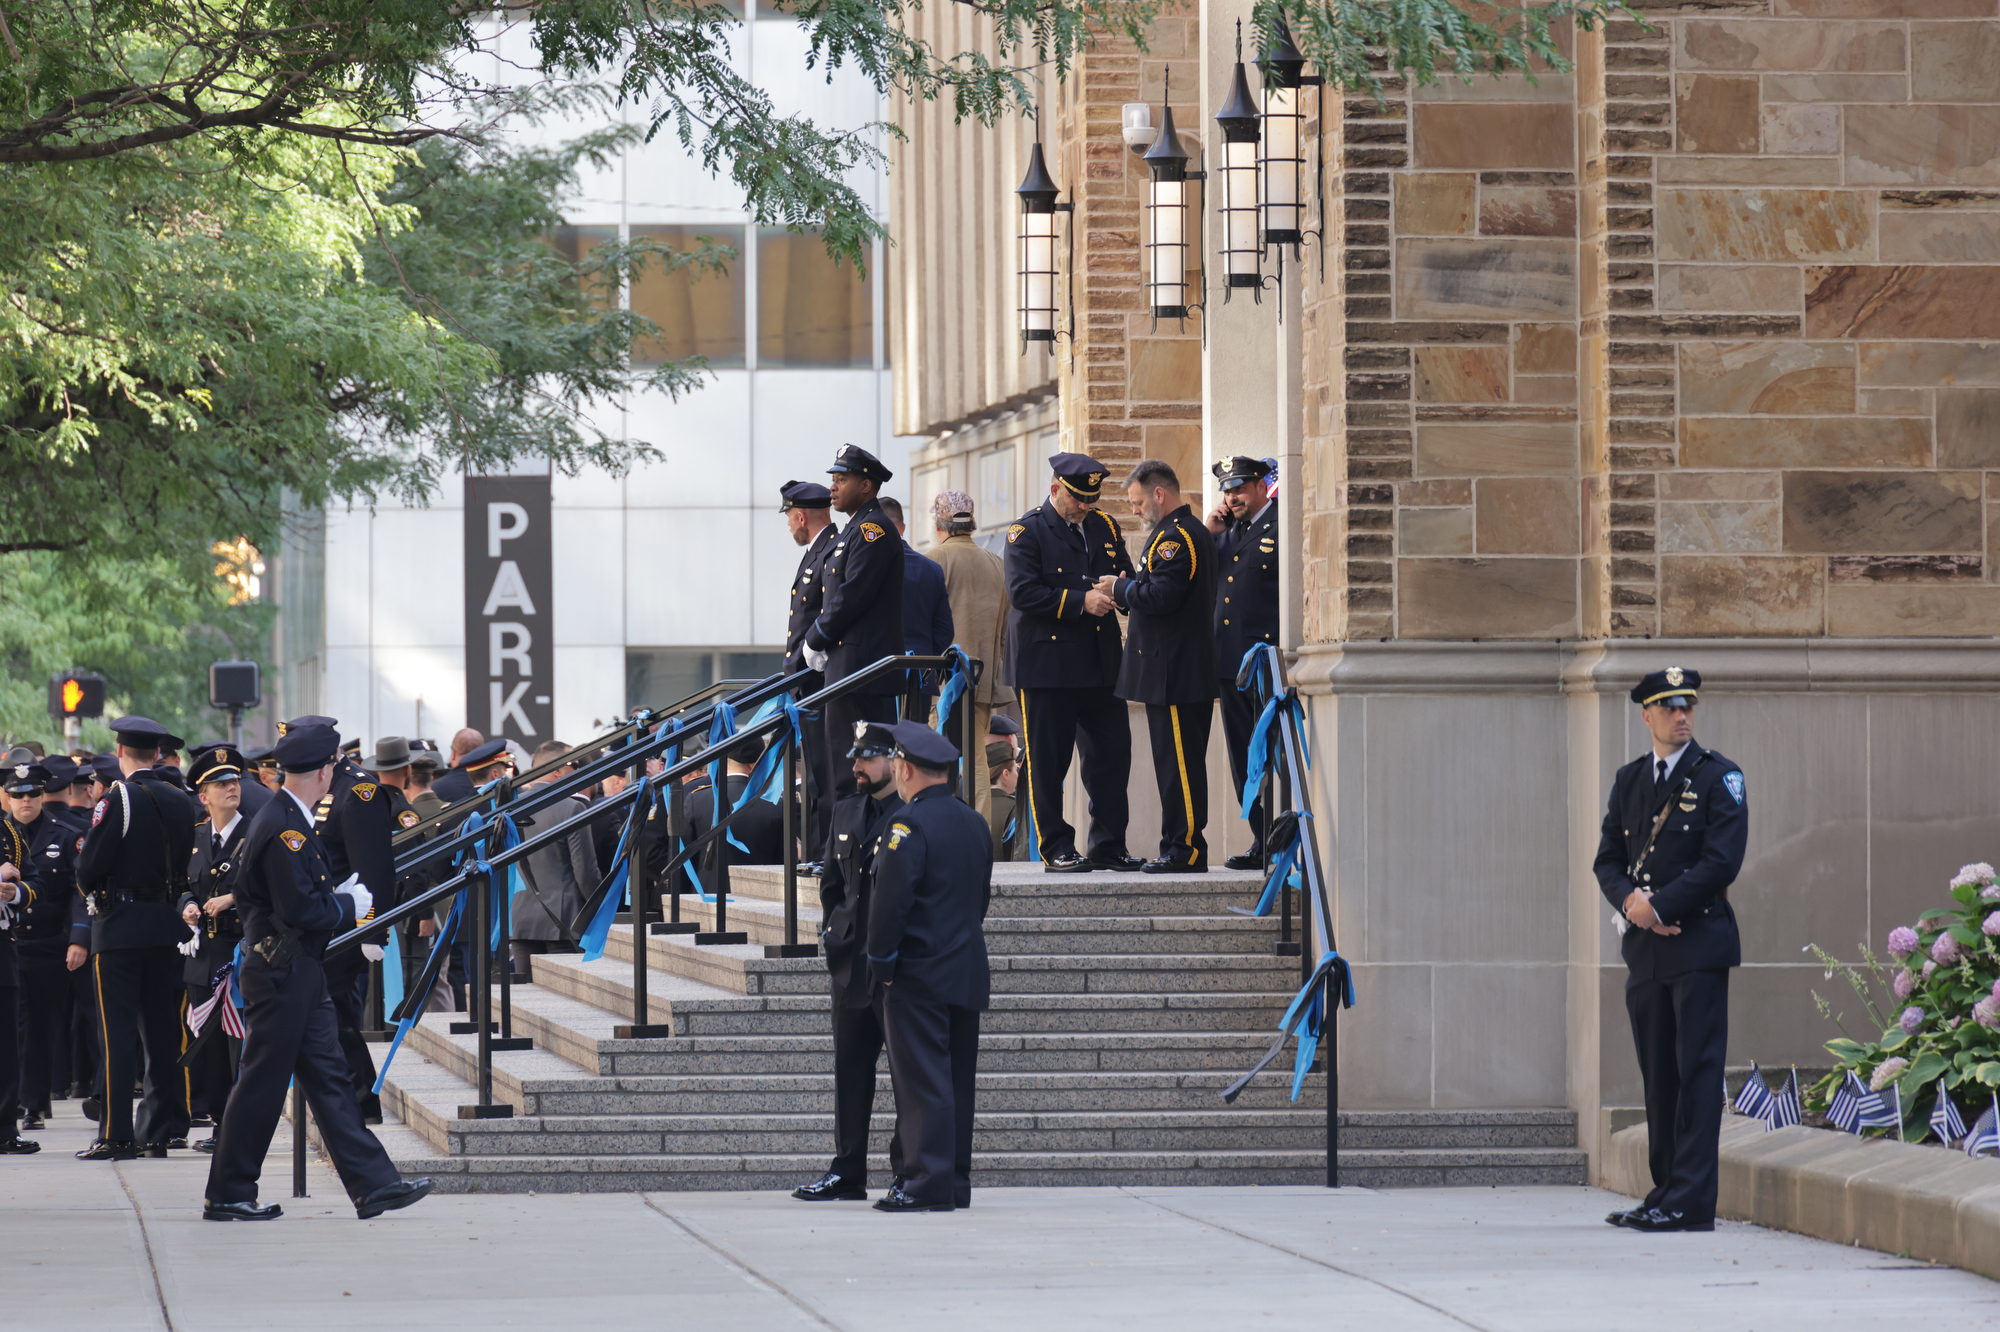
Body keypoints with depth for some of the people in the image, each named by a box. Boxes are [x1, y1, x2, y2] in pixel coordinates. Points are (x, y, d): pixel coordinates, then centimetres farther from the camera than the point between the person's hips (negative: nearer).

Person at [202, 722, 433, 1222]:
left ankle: (374, 1185, 7)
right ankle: (227, 1195, 6)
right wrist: (350, 905, -9)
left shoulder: (283, 820, 13)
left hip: (299, 974, 11)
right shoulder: (285, 829, -19)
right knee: (263, 1085, -2)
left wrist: (338, 900, 14)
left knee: (329, 1079, 8)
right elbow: (301, 910, -24)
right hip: (282, 975, -11)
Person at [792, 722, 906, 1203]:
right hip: (851, 964, 7)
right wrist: (834, 933, 11)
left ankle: (907, 1172, 5)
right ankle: (847, 1172, 12)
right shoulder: (846, 814, 13)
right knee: (850, 1068, 8)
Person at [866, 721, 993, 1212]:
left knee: (923, 1080, -7)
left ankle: (928, 1183, -10)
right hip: (968, 975, 8)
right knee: (957, 1078, 10)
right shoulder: (974, 823, 12)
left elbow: (891, 899, -17)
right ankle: (956, 1181, 13)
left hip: (919, 971, -8)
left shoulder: (909, 823, -13)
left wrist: (880, 961, -9)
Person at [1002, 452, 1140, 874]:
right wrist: (1081, 602, -20)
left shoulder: (1105, 527, 14)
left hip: (1100, 662, 5)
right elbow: (1023, 592, -15)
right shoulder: (1027, 532, -4)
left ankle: (1108, 846, 12)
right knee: (1047, 761, -1)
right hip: (1046, 662, -5)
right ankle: (1056, 850, 6)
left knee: (1113, 753, 4)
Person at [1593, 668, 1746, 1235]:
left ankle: (1691, 1202, -10)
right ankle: (1665, 1193, 13)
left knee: (1697, 1071, -7)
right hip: (1645, 949, 6)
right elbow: (1608, 859, 13)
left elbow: (1722, 862, -11)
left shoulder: (1719, 778, -2)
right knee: (1658, 1075, 8)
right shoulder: (1629, 780, 15)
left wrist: (1659, 905, -13)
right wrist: (1629, 899, -8)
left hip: (1699, 939, -6)